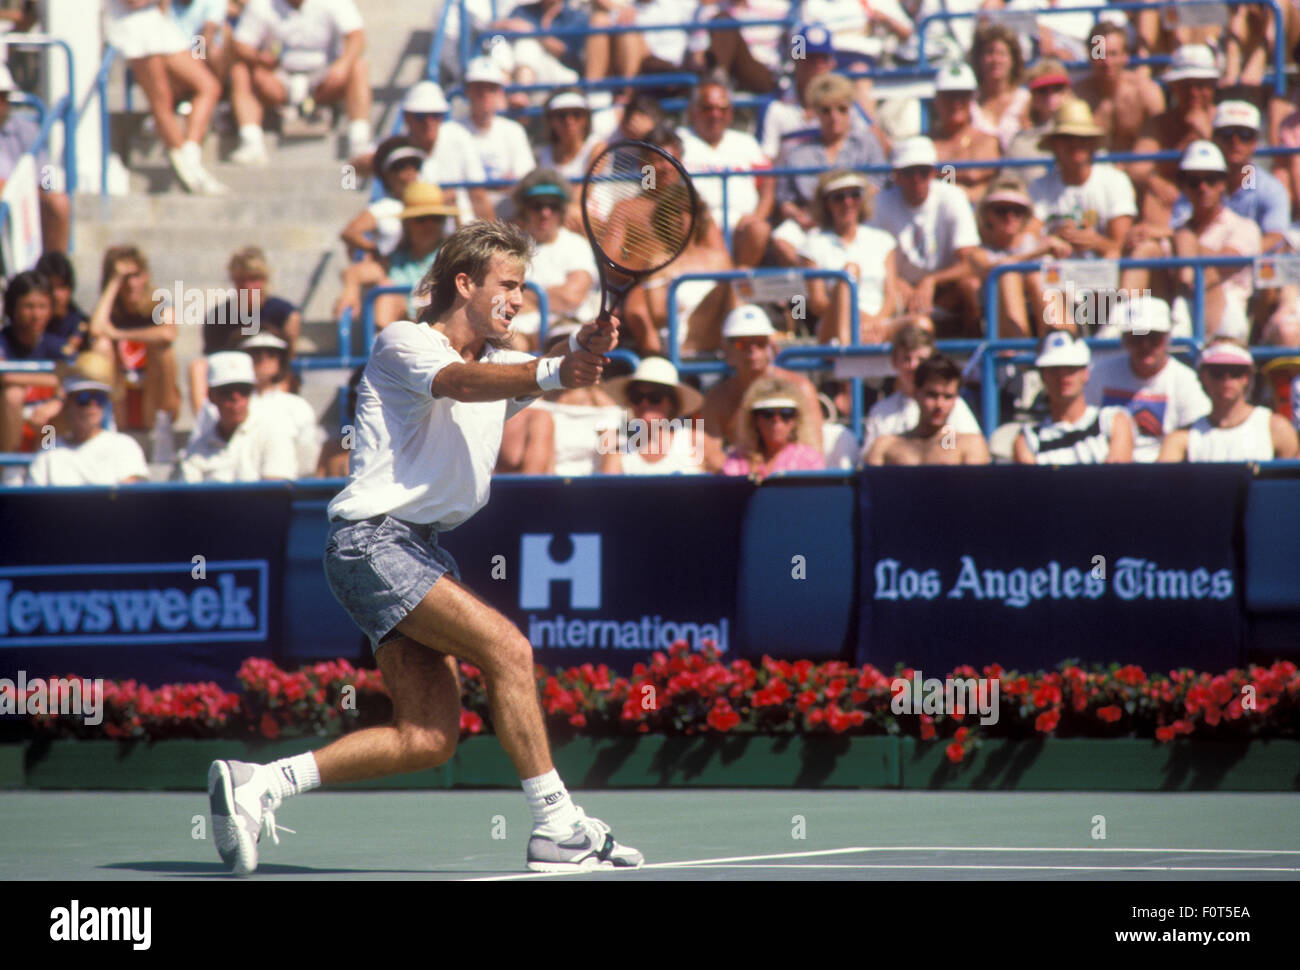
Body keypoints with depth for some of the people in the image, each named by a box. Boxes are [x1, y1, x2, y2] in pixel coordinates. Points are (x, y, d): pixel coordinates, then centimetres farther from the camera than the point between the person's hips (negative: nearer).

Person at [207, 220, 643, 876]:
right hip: (372, 539, -9)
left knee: (428, 739, 0)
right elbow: (460, 381, -27)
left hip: (421, 549, 9)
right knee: (506, 647, -20)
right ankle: (556, 829, -18)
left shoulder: (501, 364, 17)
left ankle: (258, 782, 7)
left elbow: (558, 369, -4)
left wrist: (587, 349, -29)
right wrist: (553, 373, -44)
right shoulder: (403, 344, -5)